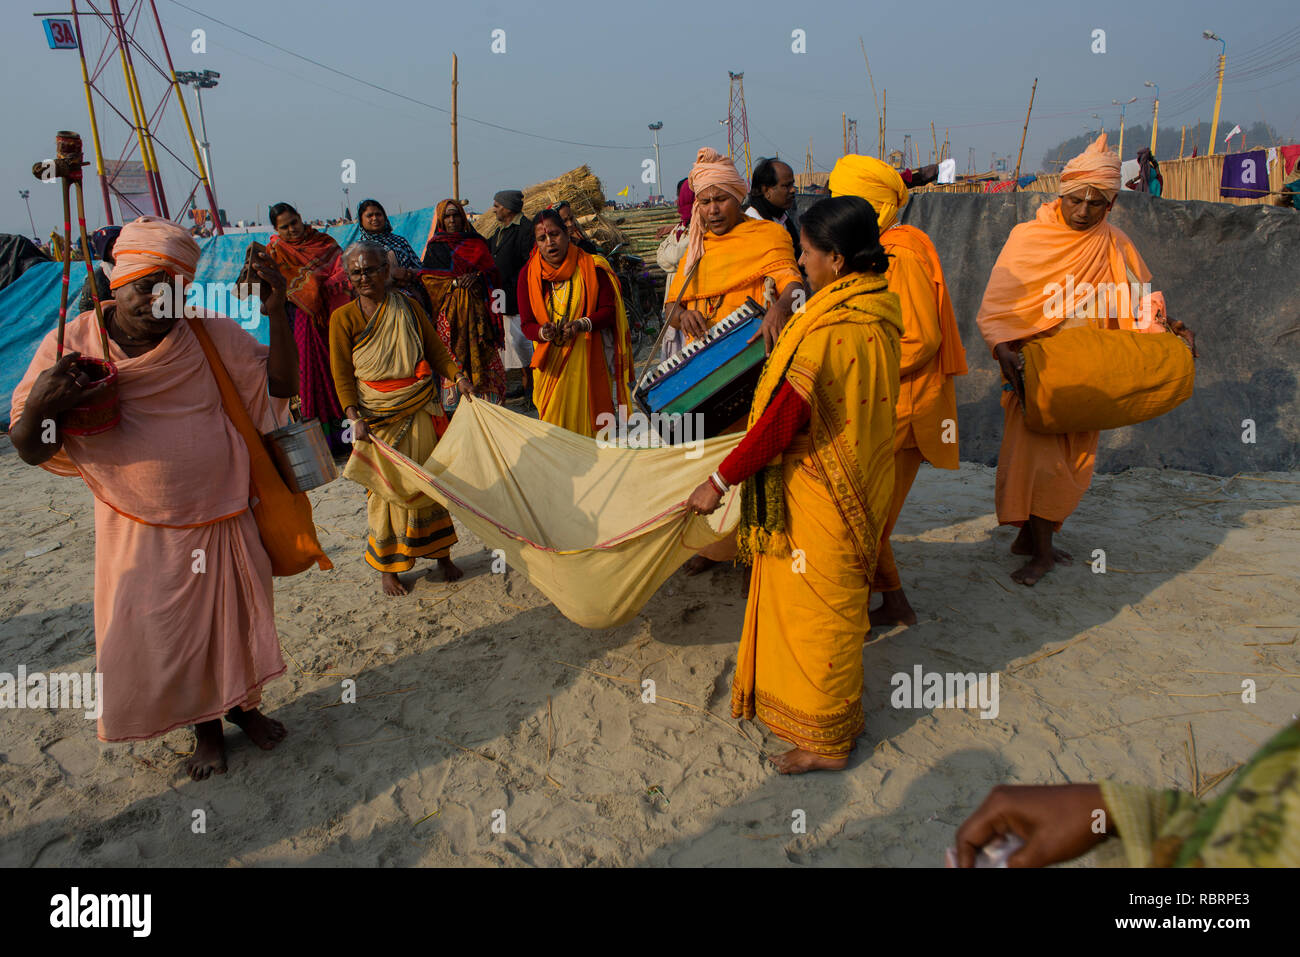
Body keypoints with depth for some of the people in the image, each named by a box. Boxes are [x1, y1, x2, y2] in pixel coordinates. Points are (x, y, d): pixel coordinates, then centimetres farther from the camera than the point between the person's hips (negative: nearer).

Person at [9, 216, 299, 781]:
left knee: (236, 617, 16)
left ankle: (243, 704, 43)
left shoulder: (215, 337, -8)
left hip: (223, 518, 1)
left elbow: (280, 386, -8)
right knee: (161, 634, 10)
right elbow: (31, 451, -5)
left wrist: (277, 314, -20)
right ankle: (205, 726, 36)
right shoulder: (70, 347, -9)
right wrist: (40, 408, -29)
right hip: (141, 532, -1)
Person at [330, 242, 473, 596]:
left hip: (420, 411, 2)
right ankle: (388, 567, 18)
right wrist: (356, 417, -13)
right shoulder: (343, 318, -1)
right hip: (377, 415, -2)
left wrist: (458, 376, -8)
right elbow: (342, 375, -3)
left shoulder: (408, 308, 5)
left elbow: (435, 349, 9)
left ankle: (441, 554, 24)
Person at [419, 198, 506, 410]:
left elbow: (494, 273, 12)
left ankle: (486, 399, 3)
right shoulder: (435, 247, 9)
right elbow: (427, 281, 1)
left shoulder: (477, 243, 15)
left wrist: (477, 276, -8)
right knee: (453, 358, -6)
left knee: (482, 356, -3)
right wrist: (455, 283, -10)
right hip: (450, 310, -2)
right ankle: (455, 405, -2)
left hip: (477, 308, 2)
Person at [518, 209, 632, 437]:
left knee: (591, 424, 0)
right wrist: (544, 332, -24)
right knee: (554, 427, 1)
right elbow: (527, 324, 0)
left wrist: (581, 325, -23)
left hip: (589, 361, -1)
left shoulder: (591, 267, -5)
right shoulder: (529, 275, 0)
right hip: (551, 364, 2)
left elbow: (609, 310, -4)